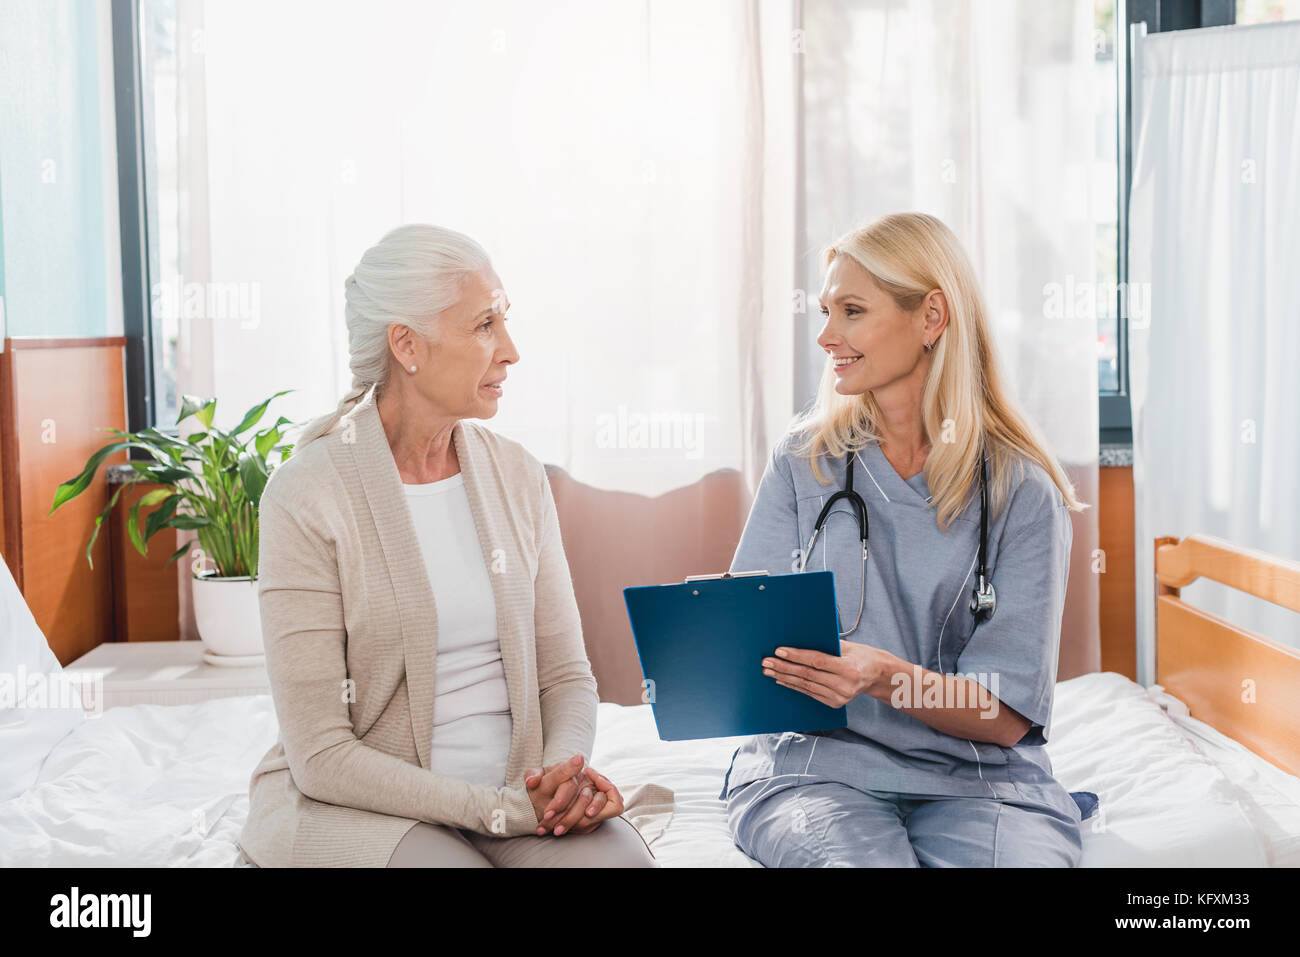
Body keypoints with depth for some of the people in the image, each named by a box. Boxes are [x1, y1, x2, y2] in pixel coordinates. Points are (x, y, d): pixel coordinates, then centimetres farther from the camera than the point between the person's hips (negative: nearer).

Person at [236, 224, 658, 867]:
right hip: (349, 807, -3)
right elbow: (321, 755, -13)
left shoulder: (517, 476, 6)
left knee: (620, 857, -26)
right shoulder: (307, 496, -11)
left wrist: (563, 774, -13)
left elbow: (566, 674, 9)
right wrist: (501, 810, -20)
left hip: (513, 795, 4)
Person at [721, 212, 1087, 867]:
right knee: (868, 862, -32)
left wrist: (887, 678, -25)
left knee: (1024, 858, -32)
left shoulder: (1023, 492, -1)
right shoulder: (803, 462, 7)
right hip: (817, 763, 1)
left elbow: (1007, 716, -6)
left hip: (972, 775, 0)